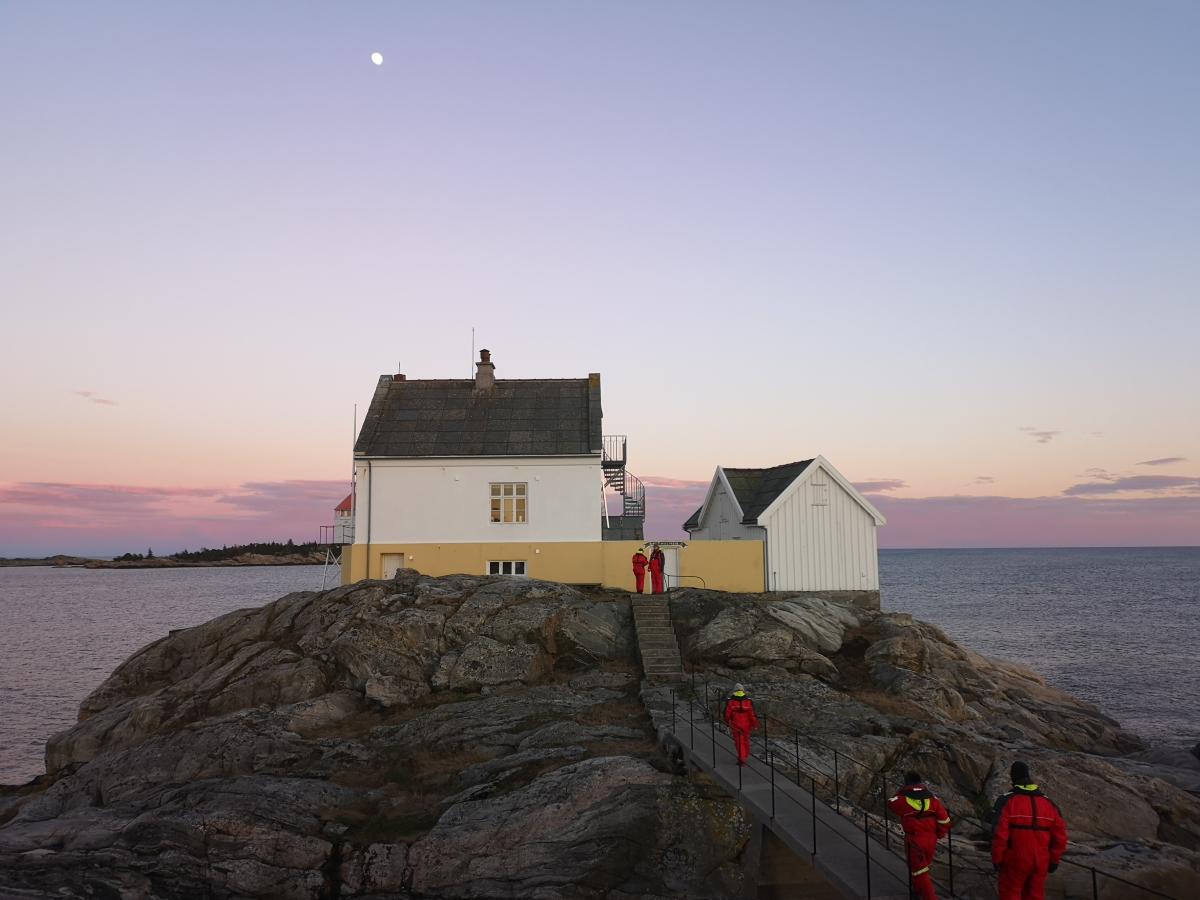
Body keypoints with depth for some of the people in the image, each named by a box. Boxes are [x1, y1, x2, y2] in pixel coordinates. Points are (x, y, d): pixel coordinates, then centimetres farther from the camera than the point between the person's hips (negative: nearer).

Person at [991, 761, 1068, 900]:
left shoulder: (1007, 801, -11)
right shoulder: (1049, 803, 4)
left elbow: (999, 833, -17)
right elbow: (1060, 835, 3)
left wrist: (996, 859, -6)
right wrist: (1054, 860, 14)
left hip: (1015, 862, -4)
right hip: (1040, 863, 4)